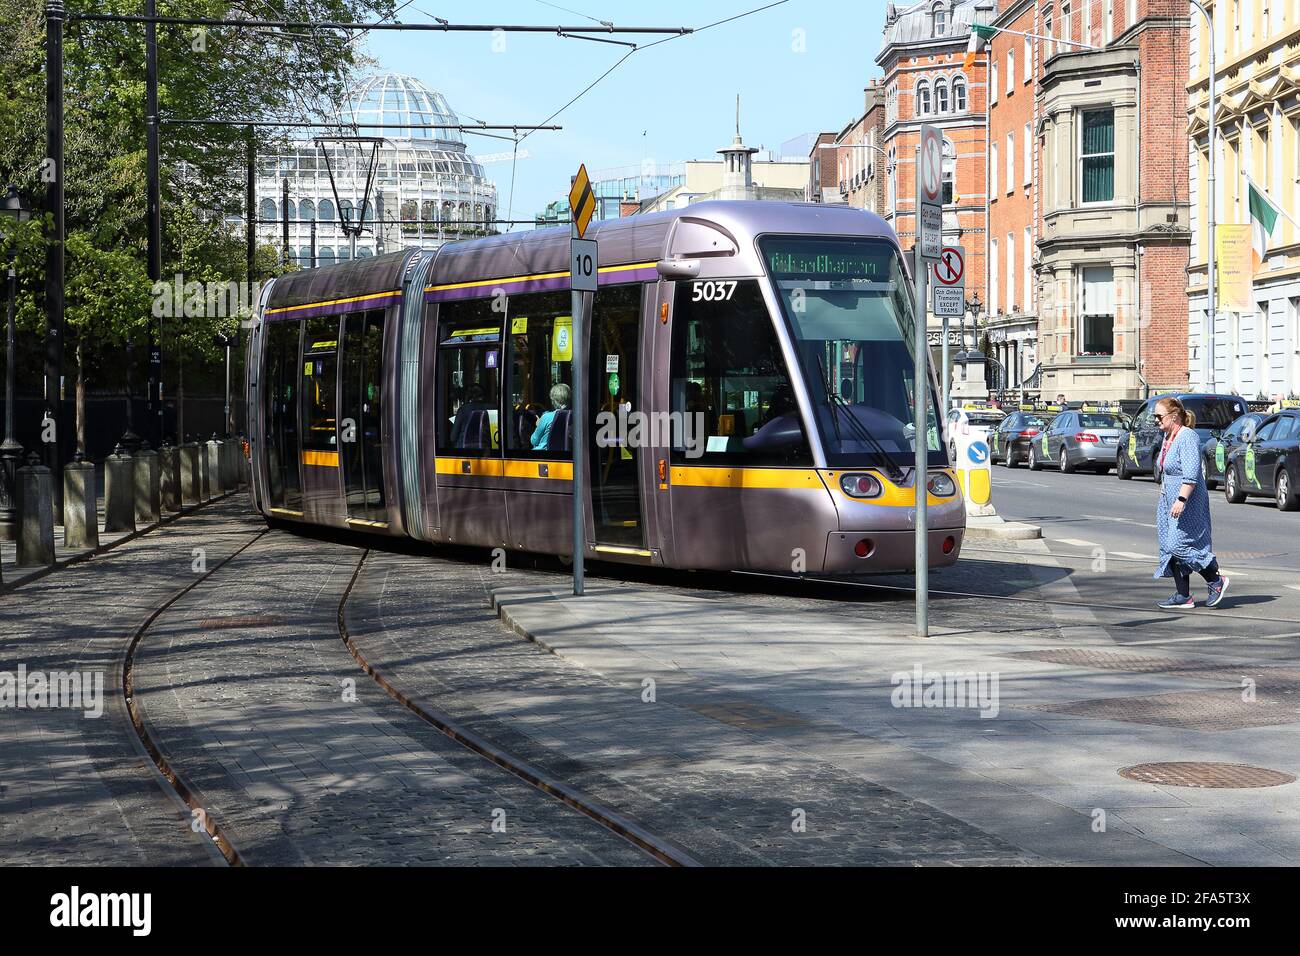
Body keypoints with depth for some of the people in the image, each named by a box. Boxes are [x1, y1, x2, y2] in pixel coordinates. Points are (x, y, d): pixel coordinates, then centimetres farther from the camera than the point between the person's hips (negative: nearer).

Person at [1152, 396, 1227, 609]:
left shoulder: (1187, 437, -18)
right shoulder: (1168, 436, 13)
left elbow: (1191, 475, -25)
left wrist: (1181, 499, -29)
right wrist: (1167, 499, 24)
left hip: (1187, 501, -10)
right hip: (1169, 499, 10)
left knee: (1179, 545, -13)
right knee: (1171, 546, 7)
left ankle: (1216, 581, 1)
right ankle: (1182, 596, 10)